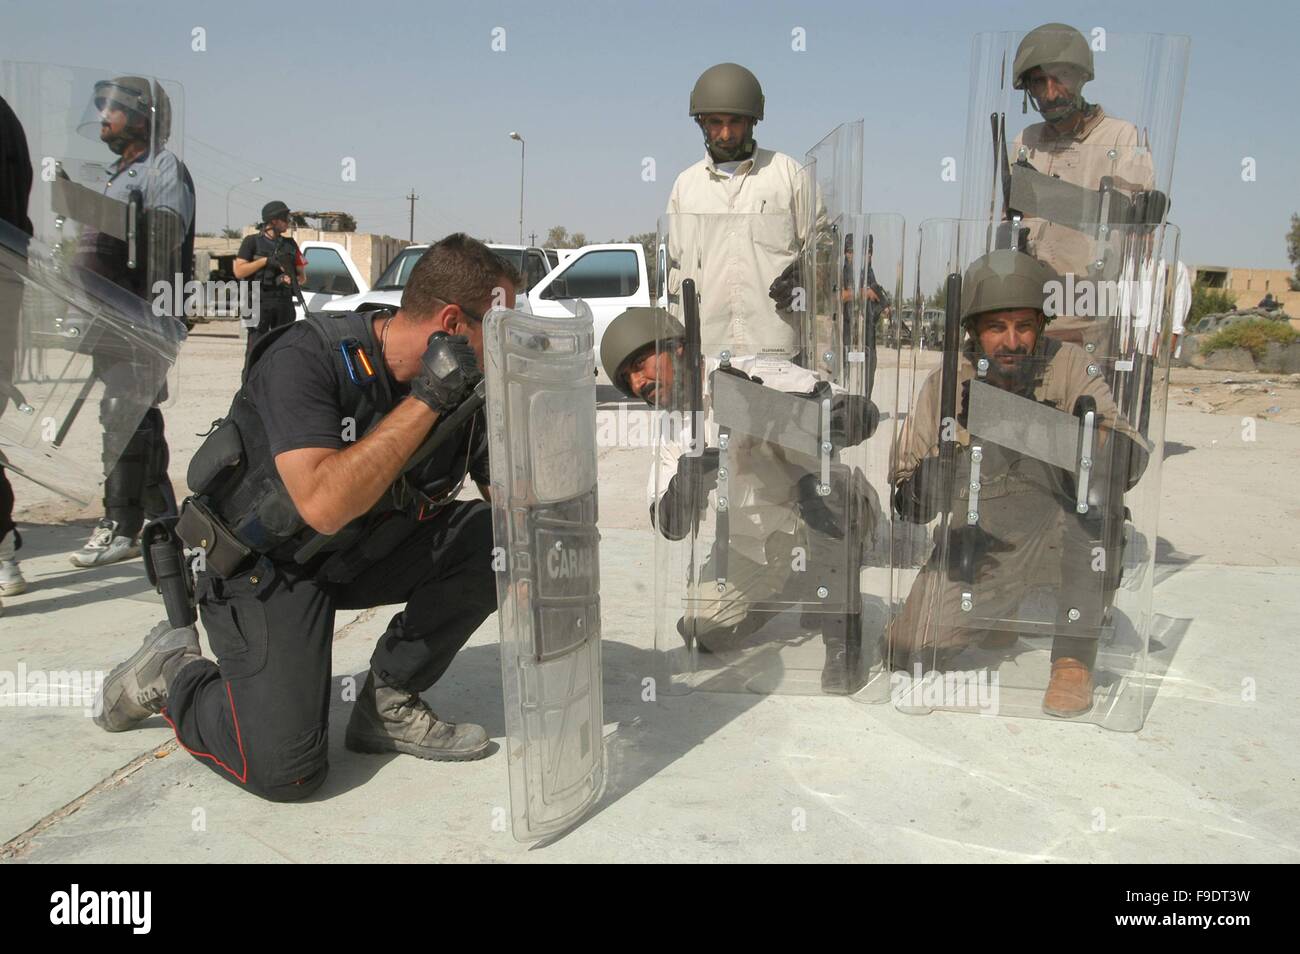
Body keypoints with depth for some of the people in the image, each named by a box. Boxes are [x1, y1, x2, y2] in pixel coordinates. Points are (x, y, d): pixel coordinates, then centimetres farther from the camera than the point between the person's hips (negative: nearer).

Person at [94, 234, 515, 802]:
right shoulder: (306, 358, -26)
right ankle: (172, 674, 11)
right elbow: (324, 505, -39)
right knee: (283, 769, -19)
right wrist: (426, 400, -36)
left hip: (366, 553, 6)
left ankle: (388, 705, -2)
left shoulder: (464, 385, -10)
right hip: (265, 567, -6)